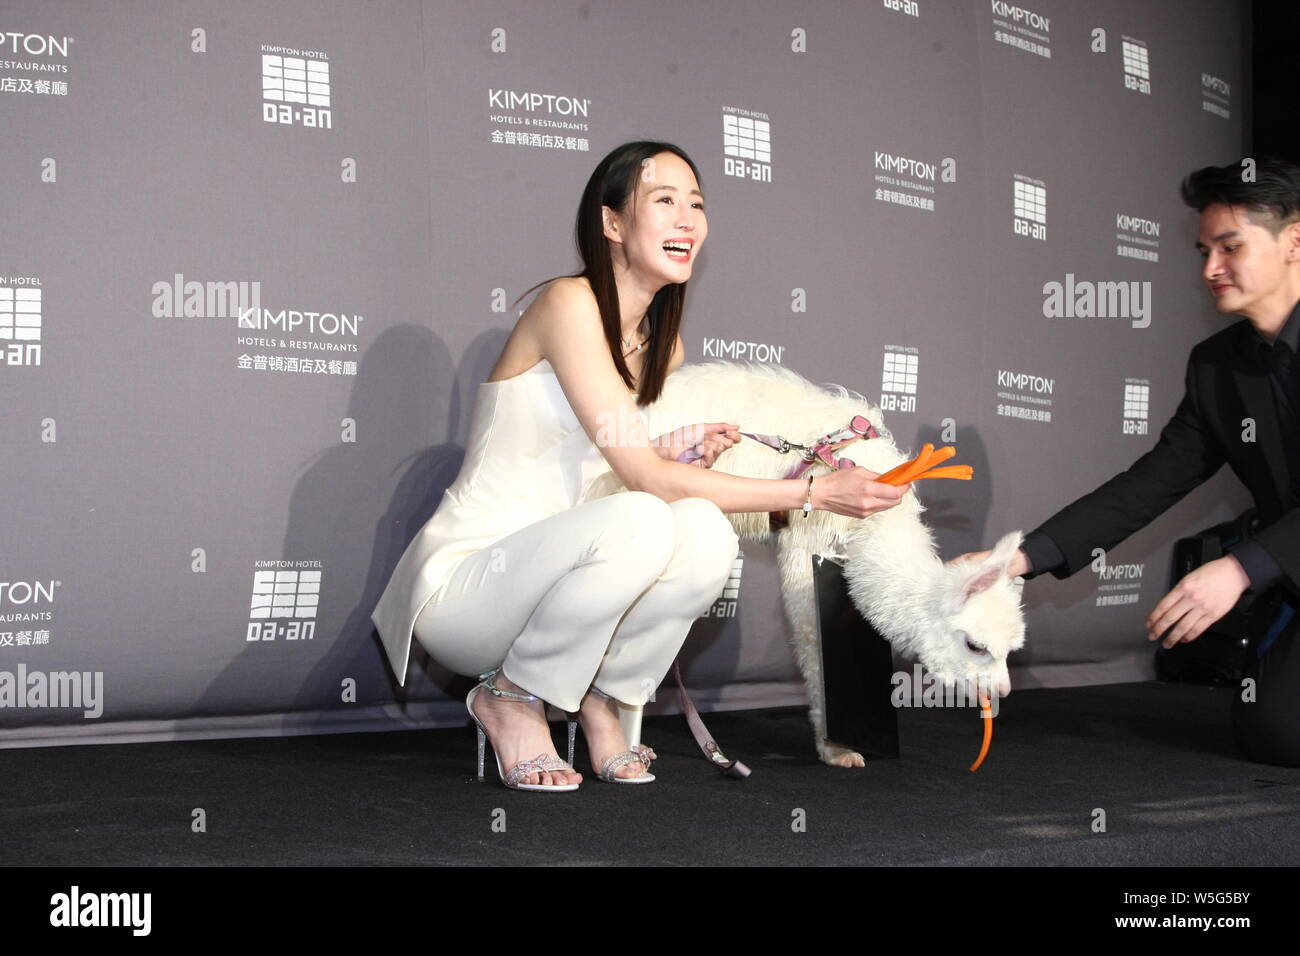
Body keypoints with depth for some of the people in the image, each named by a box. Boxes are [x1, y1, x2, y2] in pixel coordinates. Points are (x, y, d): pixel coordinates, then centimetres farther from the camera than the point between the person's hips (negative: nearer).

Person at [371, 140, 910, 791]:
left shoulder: (664, 345, 8)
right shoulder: (570, 304, -16)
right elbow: (641, 476, -22)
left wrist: (682, 453, -10)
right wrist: (814, 492, -21)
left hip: (545, 577, 6)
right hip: (460, 583, -6)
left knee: (706, 533, -22)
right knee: (639, 523, -34)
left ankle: (603, 695, 1)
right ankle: (508, 697, -10)